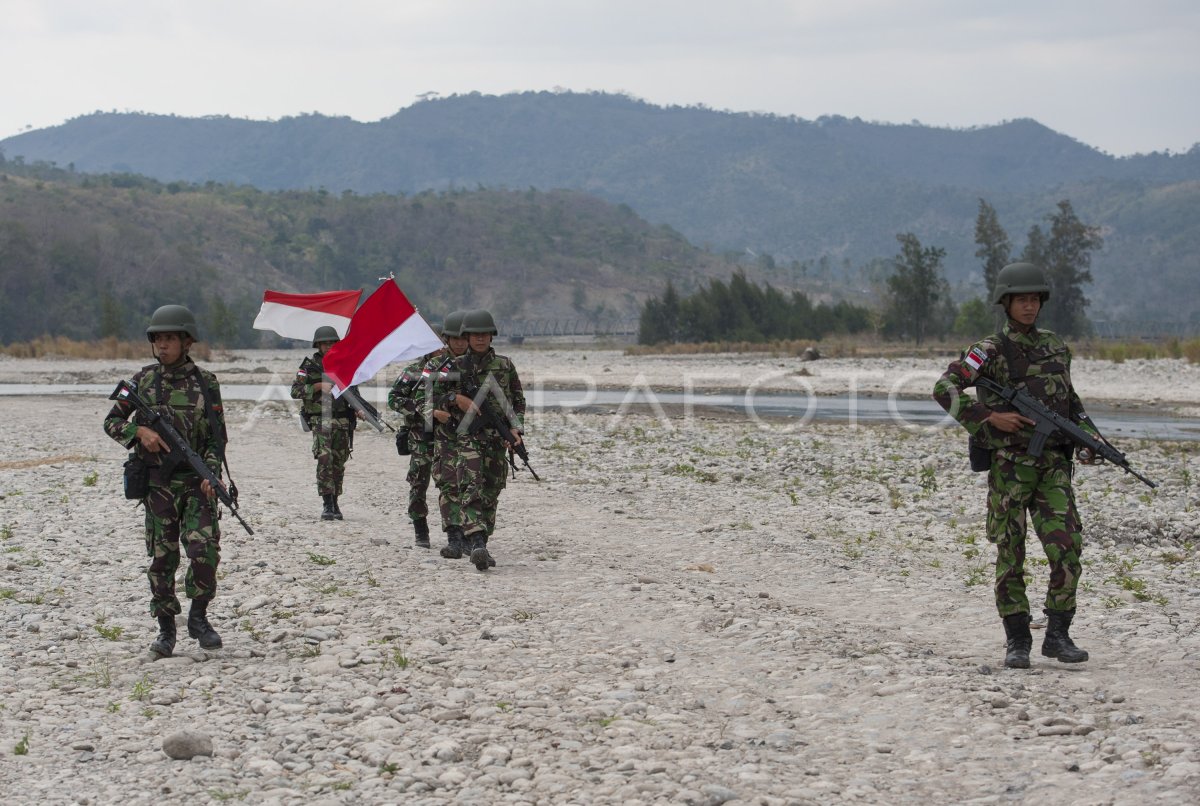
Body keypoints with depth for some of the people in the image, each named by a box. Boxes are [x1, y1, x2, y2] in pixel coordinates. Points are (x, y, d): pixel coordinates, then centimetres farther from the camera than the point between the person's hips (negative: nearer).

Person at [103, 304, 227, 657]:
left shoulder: (205, 382, 2)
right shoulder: (144, 380, 5)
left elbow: (217, 436, 4)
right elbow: (111, 422, 10)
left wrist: (210, 472, -11)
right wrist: (140, 432, -9)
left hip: (196, 480, -1)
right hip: (158, 482, 1)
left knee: (205, 550, -13)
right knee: (162, 556, 3)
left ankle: (198, 616, 8)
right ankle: (166, 628, 13)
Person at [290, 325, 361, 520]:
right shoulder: (309, 365, 0)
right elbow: (295, 391, -5)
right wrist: (319, 387, -16)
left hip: (342, 421, 4)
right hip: (320, 419, -4)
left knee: (338, 463, 7)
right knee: (324, 460, -18)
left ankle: (334, 504, 18)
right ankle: (327, 504, -17)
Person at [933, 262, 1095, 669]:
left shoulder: (1056, 347, 12)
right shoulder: (991, 351, -4)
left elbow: (1069, 400, 23)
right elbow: (944, 389, -11)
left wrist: (1088, 436, 7)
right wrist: (990, 417, -17)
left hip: (1053, 464, 4)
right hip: (1008, 464, -4)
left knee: (1068, 548, -6)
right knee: (1010, 555, 2)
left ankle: (1057, 635, 4)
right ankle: (1017, 641, 10)